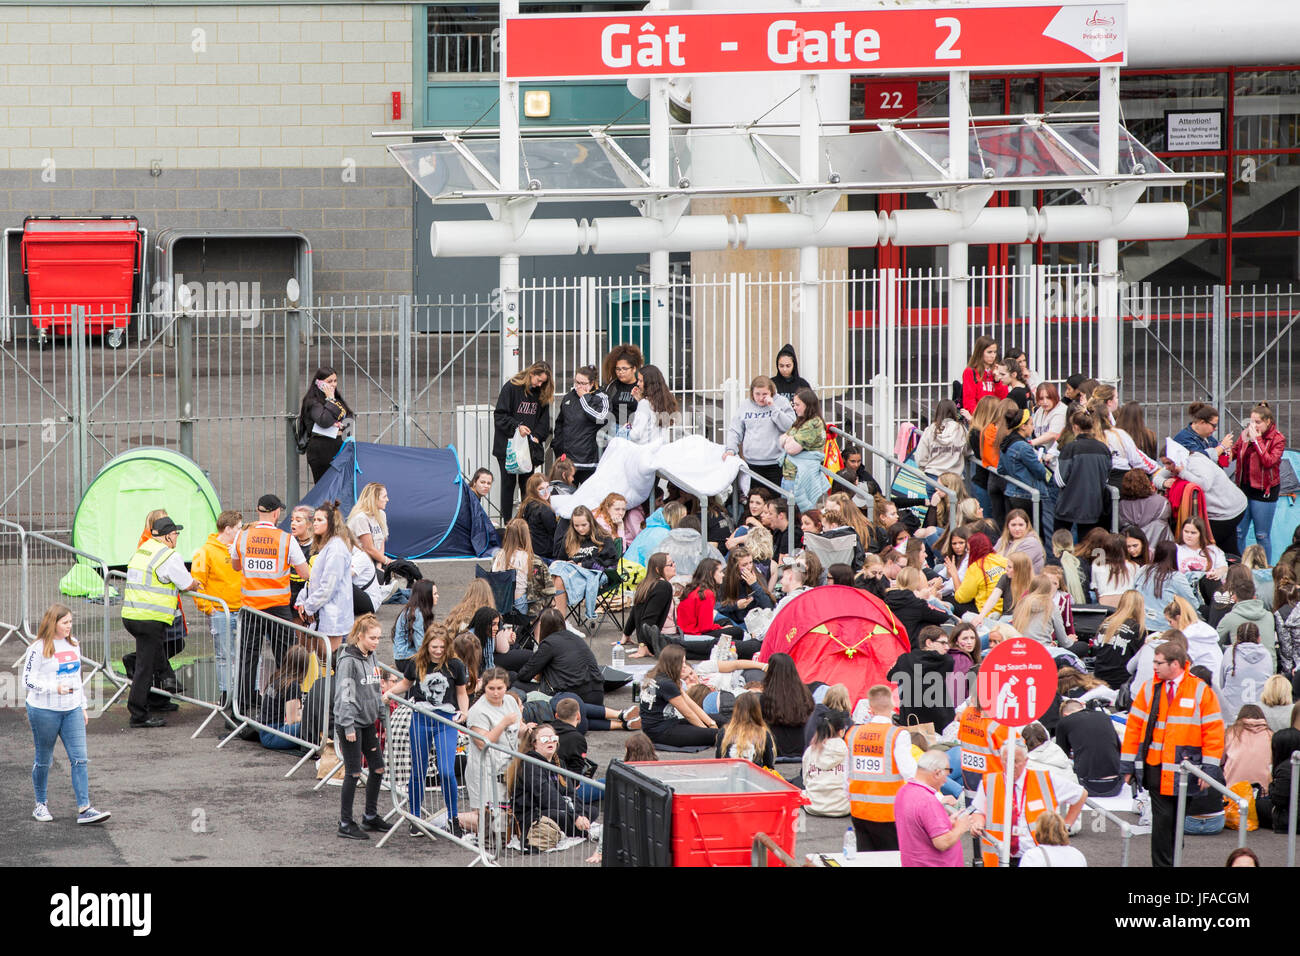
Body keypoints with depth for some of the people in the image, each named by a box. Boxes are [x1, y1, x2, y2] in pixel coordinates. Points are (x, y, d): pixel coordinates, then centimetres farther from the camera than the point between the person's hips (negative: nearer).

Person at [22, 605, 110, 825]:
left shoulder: (73, 644, 10)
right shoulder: (38, 648, -10)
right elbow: (28, 680, -11)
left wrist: (82, 706, 18)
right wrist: (55, 687, -23)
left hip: (72, 710, 5)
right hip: (44, 711, -5)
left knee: (80, 758, -4)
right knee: (43, 760, 6)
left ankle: (84, 808, -7)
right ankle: (41, 805, 23)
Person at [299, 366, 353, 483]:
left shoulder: (338, 397, 14)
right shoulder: (313, 402, -10)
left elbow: (349, 416, 16)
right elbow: (325, 421, -24)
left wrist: (343, 427, -6)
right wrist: (330, 400, -16)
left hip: (339, 446, 7)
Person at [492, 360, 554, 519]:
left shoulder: (541, 394, 7)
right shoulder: (511, 388, -7)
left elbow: (543, 421, 12)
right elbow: (499, 415, -9)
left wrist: (537, 437, -4)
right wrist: (517, 426, -21)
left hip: (530, 447, 4)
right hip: (508, 445, -4)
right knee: (509, 483, 0)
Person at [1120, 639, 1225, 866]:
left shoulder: (1201, 691, -1)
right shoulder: (1149, 689, 5)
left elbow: (1214, 730, -1)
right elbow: (1133, 727, 8)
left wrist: (1209, 768, -8)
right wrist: (1128, 765, 3)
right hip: (1156, 768, 0)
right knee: (1162, 819, -6)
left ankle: (1172, 860, 22)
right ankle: (1162, 863, 1)